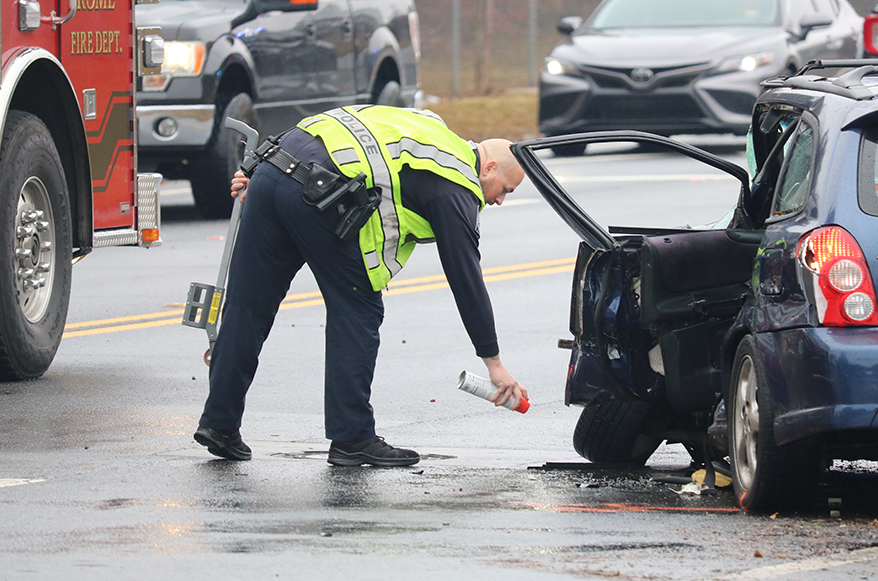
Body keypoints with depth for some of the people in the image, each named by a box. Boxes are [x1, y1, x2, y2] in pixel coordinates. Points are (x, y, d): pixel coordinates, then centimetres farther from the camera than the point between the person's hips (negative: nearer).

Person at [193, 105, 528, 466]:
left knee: (247, 307, 12)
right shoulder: (455, 189, 5)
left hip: (274, 168, 8)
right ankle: (352, 439, 6)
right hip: (316, 192, -8)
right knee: (357, 314, 5)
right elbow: (466, 277, 4)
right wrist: (493, 362, 9)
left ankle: (220, 423, 18)